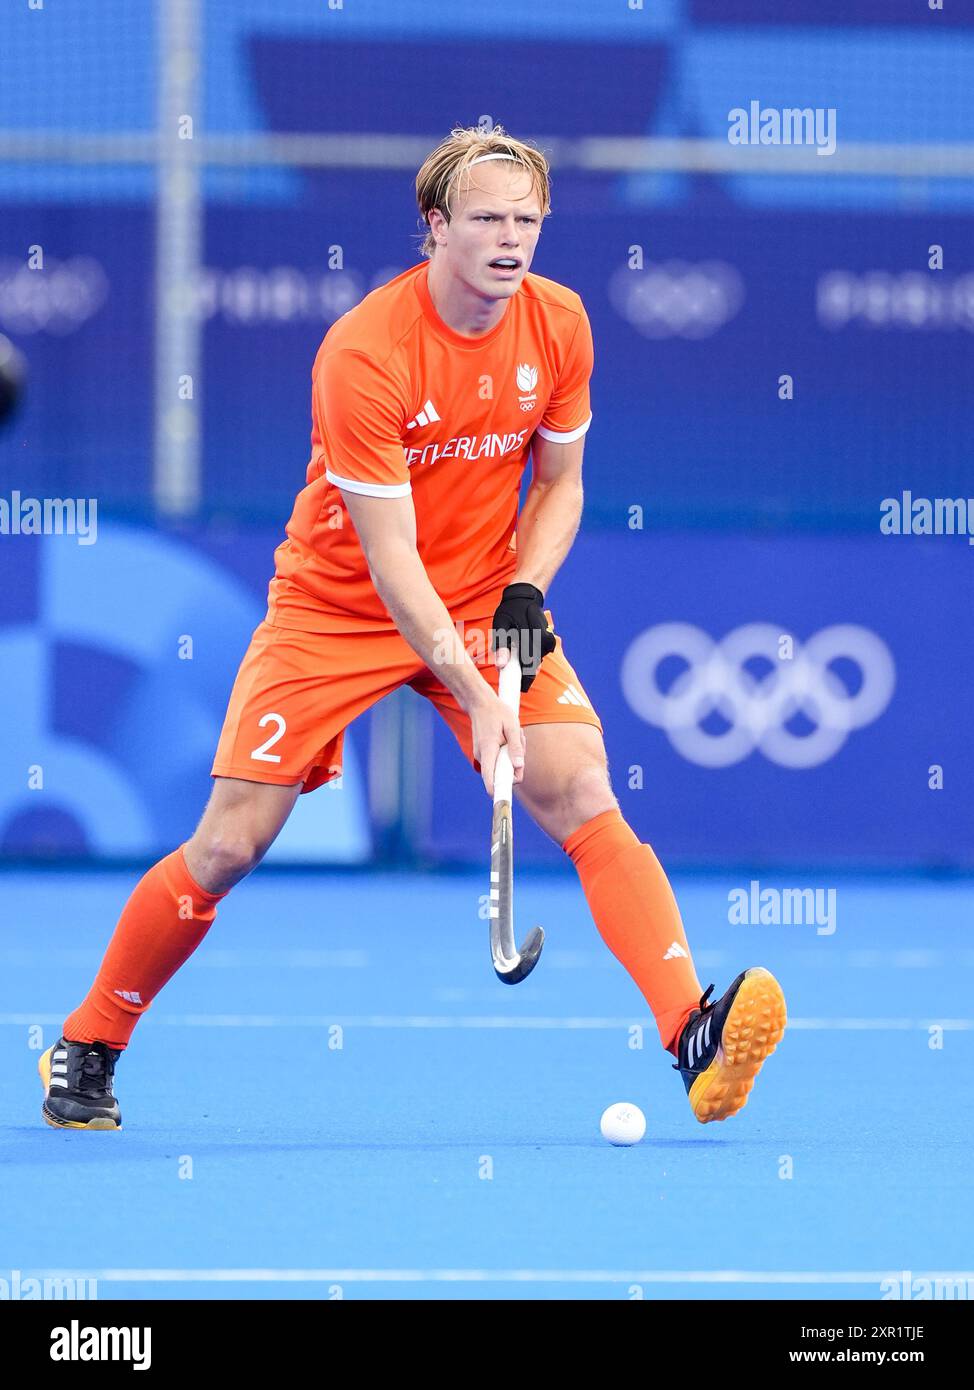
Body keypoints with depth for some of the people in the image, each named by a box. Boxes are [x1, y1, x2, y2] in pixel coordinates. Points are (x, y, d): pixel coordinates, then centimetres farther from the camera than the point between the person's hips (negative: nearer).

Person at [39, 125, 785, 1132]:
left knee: (584, 799, -19)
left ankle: (696, 1040, -29)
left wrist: (525, 592, -10)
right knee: (228, 846, -5)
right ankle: (84, 1052, 16)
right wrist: (472, 692, -33)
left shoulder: (559, 324, -8)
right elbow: (389, 557, -25)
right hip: (337, 609, -3)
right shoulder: (362, 354, -24)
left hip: (486, 601, 3)